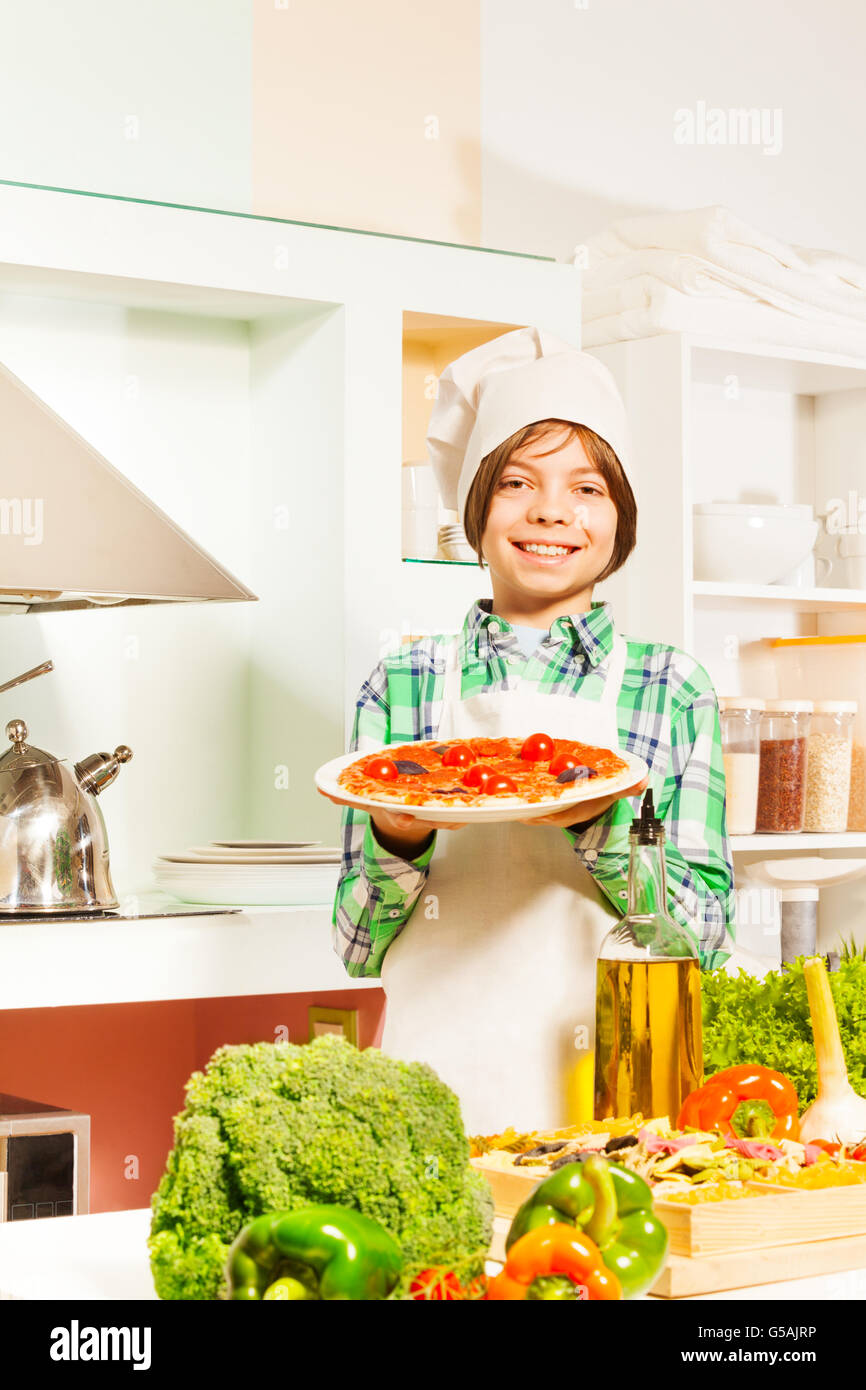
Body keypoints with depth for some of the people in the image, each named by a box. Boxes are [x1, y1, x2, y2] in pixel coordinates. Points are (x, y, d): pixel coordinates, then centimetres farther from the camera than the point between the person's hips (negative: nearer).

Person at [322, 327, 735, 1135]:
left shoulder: (672, 692, 7)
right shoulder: (401, 688, 7)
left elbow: (706, 940, 2)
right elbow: (357, 950, 7)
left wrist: (601, 826, -13)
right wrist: (398, 842, -11)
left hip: (604, 1097, 0)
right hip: (429, 1093, 0)